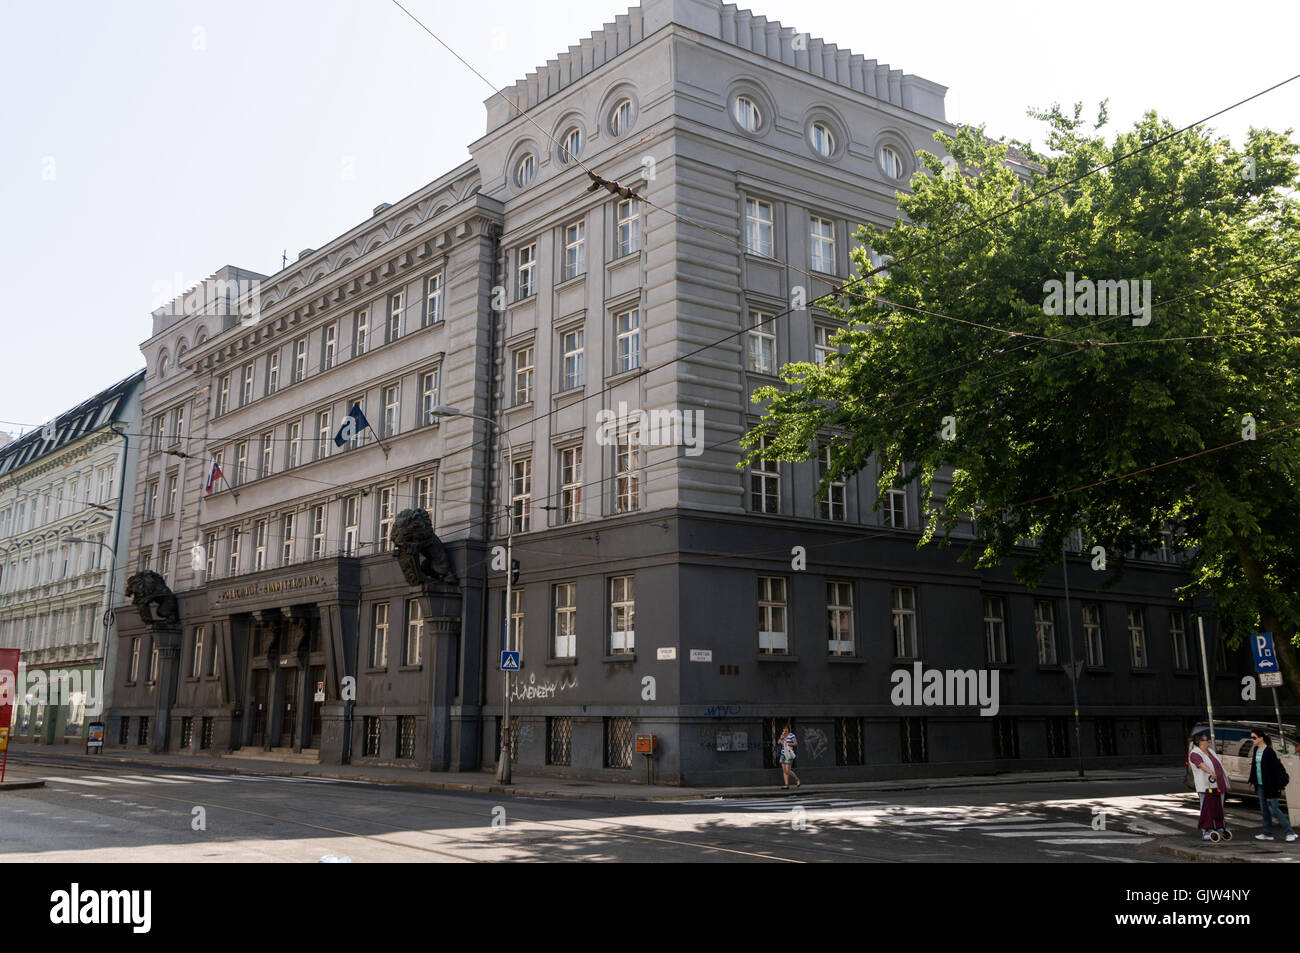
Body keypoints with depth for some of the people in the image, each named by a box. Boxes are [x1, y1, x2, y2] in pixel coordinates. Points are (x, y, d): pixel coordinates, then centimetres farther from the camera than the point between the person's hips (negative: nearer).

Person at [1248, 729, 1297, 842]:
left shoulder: (1269, 752, -16)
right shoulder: (1256, 750, 8)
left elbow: (1277, 768, -18)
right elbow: (1254, 766, 17)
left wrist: (1279, 785, -19)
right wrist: (1252, 781, 19)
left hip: (1270, 785, -8)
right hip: (1261, 785, 8)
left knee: (1273, 809, -7)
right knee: (1264, 810, 11)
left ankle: (1290, 832, 4)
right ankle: (1268, 834, 19)